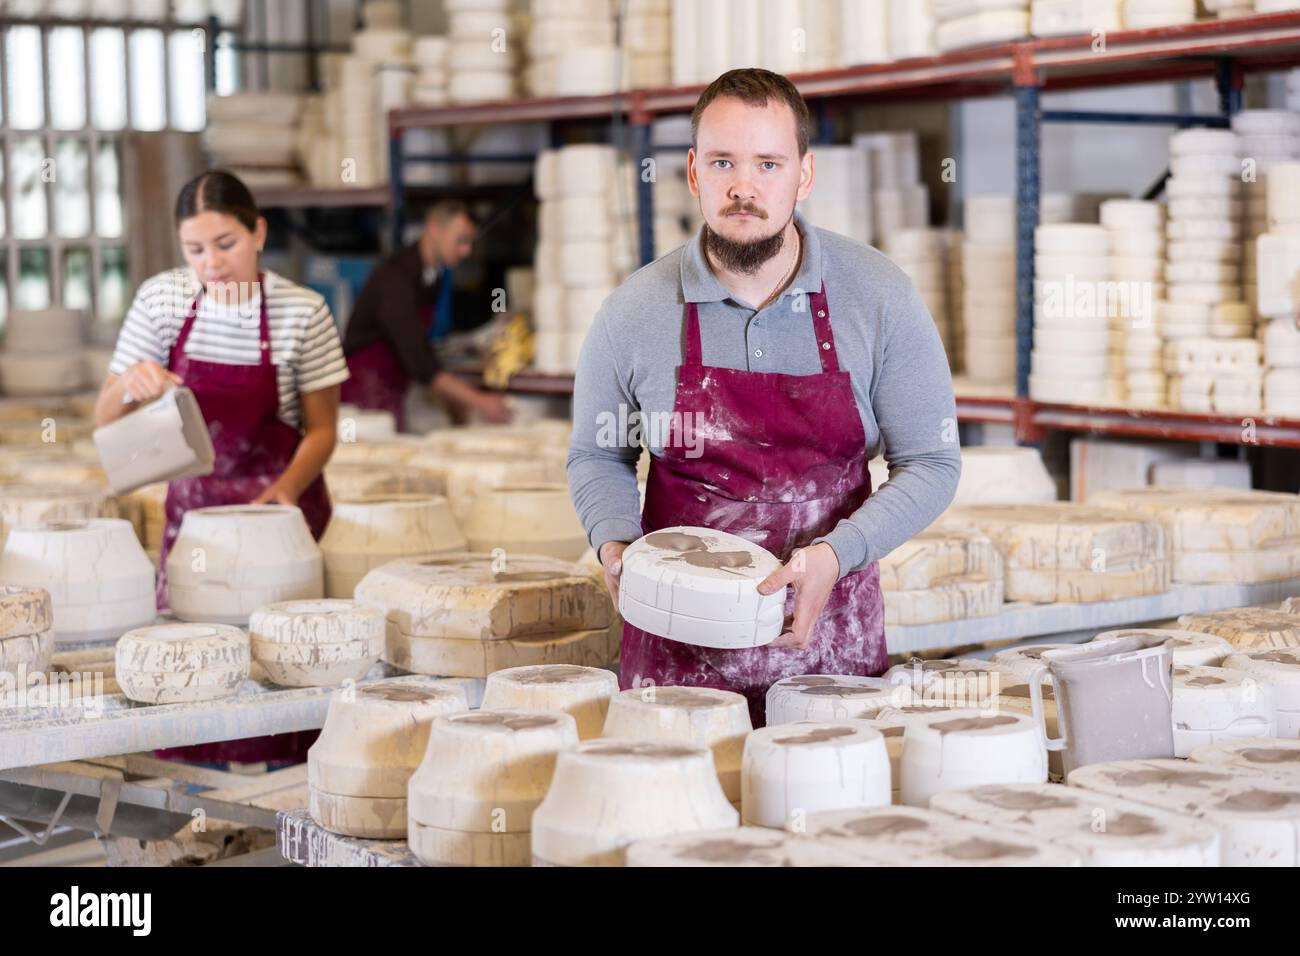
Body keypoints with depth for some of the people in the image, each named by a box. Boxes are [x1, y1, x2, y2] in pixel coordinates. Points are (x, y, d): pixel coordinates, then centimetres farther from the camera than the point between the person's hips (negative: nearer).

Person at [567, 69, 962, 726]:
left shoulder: (879, 298, -7)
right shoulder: (633, 313, -5)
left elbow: (931, 463, -3)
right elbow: (597, 456, 10)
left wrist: (834, 554, -18)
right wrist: (615, 542, -10)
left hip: (830, 639, 0)